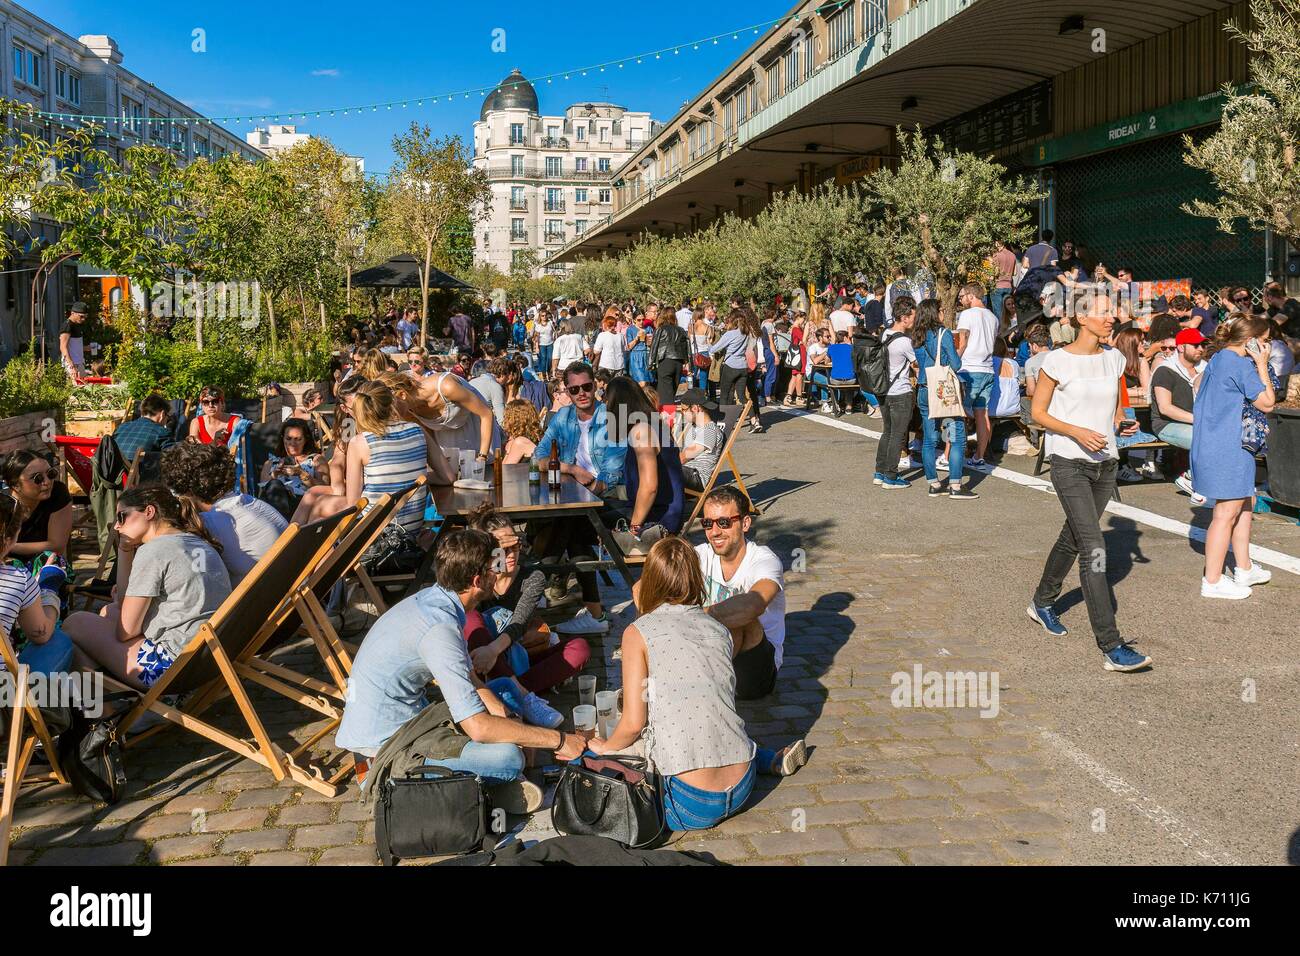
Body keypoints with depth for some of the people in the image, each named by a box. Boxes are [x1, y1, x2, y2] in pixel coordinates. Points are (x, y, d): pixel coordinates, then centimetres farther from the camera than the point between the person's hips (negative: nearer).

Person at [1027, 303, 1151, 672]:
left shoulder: (1114, 359, 8)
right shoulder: (1058, 360, -9)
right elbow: (1038, 413, -5)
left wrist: (1123, 422, -4)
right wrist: (1076, 431, -20)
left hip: (1105, 463, 7)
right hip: (1069, 464, -6)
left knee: (1072, 539, 20)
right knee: (1094, 549, -14)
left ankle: (1043, 603, 44)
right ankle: (1112, 648, -15)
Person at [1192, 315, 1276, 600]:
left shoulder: (1217, 360, 13)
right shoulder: (1240, 365, -18)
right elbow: (1267, 403, -13)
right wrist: (1262, 365, -8)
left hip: (1210, 445, 11)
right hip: (1228, 450, -11)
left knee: (1246, 501, 21)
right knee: (1227, 512, -4)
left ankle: (1244, 568, 30)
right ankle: (1213, 581, 2)